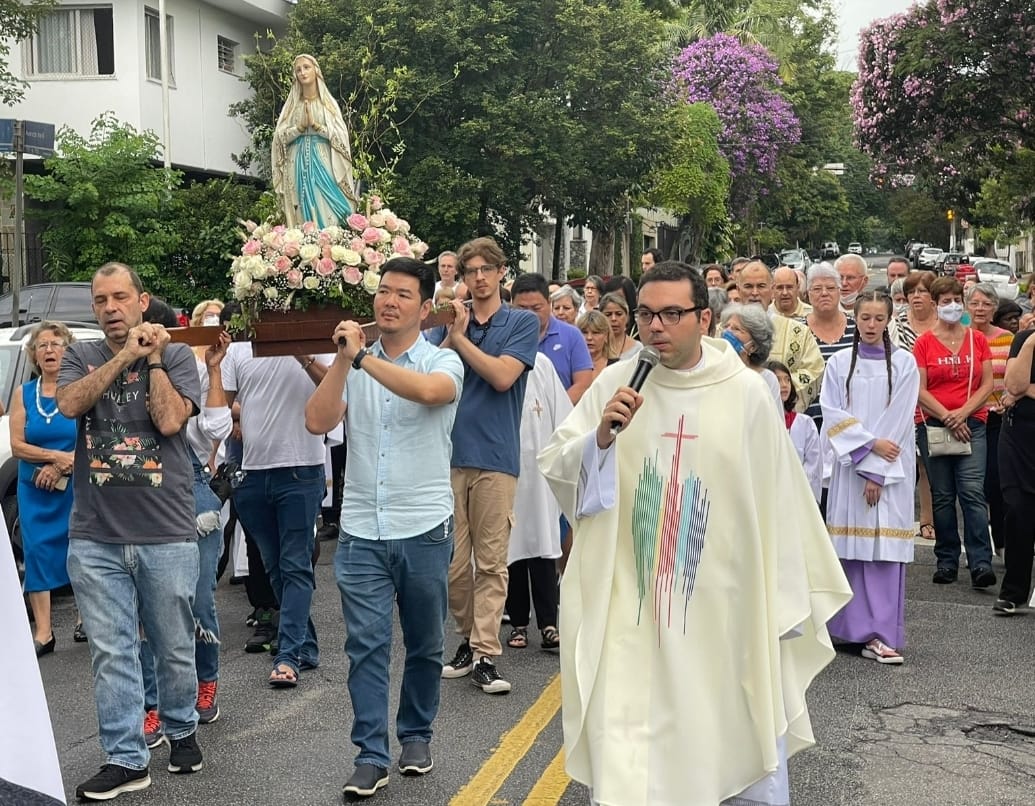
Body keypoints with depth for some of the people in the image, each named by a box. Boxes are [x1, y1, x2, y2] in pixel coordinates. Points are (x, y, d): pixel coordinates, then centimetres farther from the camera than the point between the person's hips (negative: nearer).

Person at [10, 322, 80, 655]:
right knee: (37, 551, -2)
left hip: (77, 487, -3)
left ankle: (86, 616, 18)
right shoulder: (23, 394, 6)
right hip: (35, 491, 3)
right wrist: (57, 456, -15)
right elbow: (17, 445, -1)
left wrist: (59, 468, -17)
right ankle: (43, 632, -2)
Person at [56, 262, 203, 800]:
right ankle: (125, 759, 12)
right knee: (111, 653, 3)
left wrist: (153, 358, -6)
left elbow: (170, 420, -10)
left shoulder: (176, 356, 5)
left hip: (167, 534, -1)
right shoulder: (81, 356, 10)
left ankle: (181, 731, 31)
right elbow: (69, 404, -10)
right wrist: (125, 355, -12)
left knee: (175, 648, 9)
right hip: (95, 538, 1)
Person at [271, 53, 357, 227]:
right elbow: (280, 137, 4)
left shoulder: (329, 103, 9)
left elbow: (340, 136, -1)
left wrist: (315, 125, -11)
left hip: (322, 163, -1)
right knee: (301, 213, -4)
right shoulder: (291, 104, 12)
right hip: (298, 165, 1)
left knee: (325, 210, -10)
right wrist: (300, 126, -10)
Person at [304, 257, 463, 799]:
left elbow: (430, 390, -27)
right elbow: (316, 422, -7)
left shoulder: (442, 362, -3)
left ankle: (416, 735, 31)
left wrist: (362, 356, -25)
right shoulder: (351, 366, 6)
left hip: (423, 529, -1)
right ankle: (371, 756, 7)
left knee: (424, 645, 13)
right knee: (365, 645, 0)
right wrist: (343, 359, -13)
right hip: (361, 530, 2)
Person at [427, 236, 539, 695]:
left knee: (491, 562, -2)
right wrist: (450, 335, -10)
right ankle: (469, 640, 22)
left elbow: (503, 376, -9)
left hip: (495, 455, -3)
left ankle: (486, 655, 1)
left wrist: (459, 339, -7)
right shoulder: (447, 322, 13)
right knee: (452, 562, 6)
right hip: (448, 452, 3)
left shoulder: (523, 323, 5)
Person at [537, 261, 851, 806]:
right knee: (624, 743, 3)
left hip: (726, 604, 0)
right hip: (630, 603, 0)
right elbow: (553, 466, -1)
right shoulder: (615, 383, -2)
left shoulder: (744, 392, -4)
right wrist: (601, 436, -21)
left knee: (747, 729, 13)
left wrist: (787, 599, 2)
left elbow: (777, 499, 0)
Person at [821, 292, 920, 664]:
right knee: (851, 547, 1)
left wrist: (877, 471, -8)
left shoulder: (904, 363, 2)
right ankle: (852, 628, 10)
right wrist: (870, 443, -13)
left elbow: (900, 419, -3)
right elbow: (832, 414, -1)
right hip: (850, 464, 1)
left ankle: (880, 634, -4)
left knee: (884, 548, -5)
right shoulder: (839, 363, 6)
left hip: (891, 468, -1)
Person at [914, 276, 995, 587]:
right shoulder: (924, 342, 3)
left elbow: (987, 384, 5)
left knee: (972, 491, -12)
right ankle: (947, 562, 12)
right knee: (942, 496, 5)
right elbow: (920, 390, -1)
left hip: (971, 424, 0)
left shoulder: (977, 340, 8)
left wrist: (963, 412, -9)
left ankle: (981, 563, -14)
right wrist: (947, 417, -11)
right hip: (933, 424, 0)